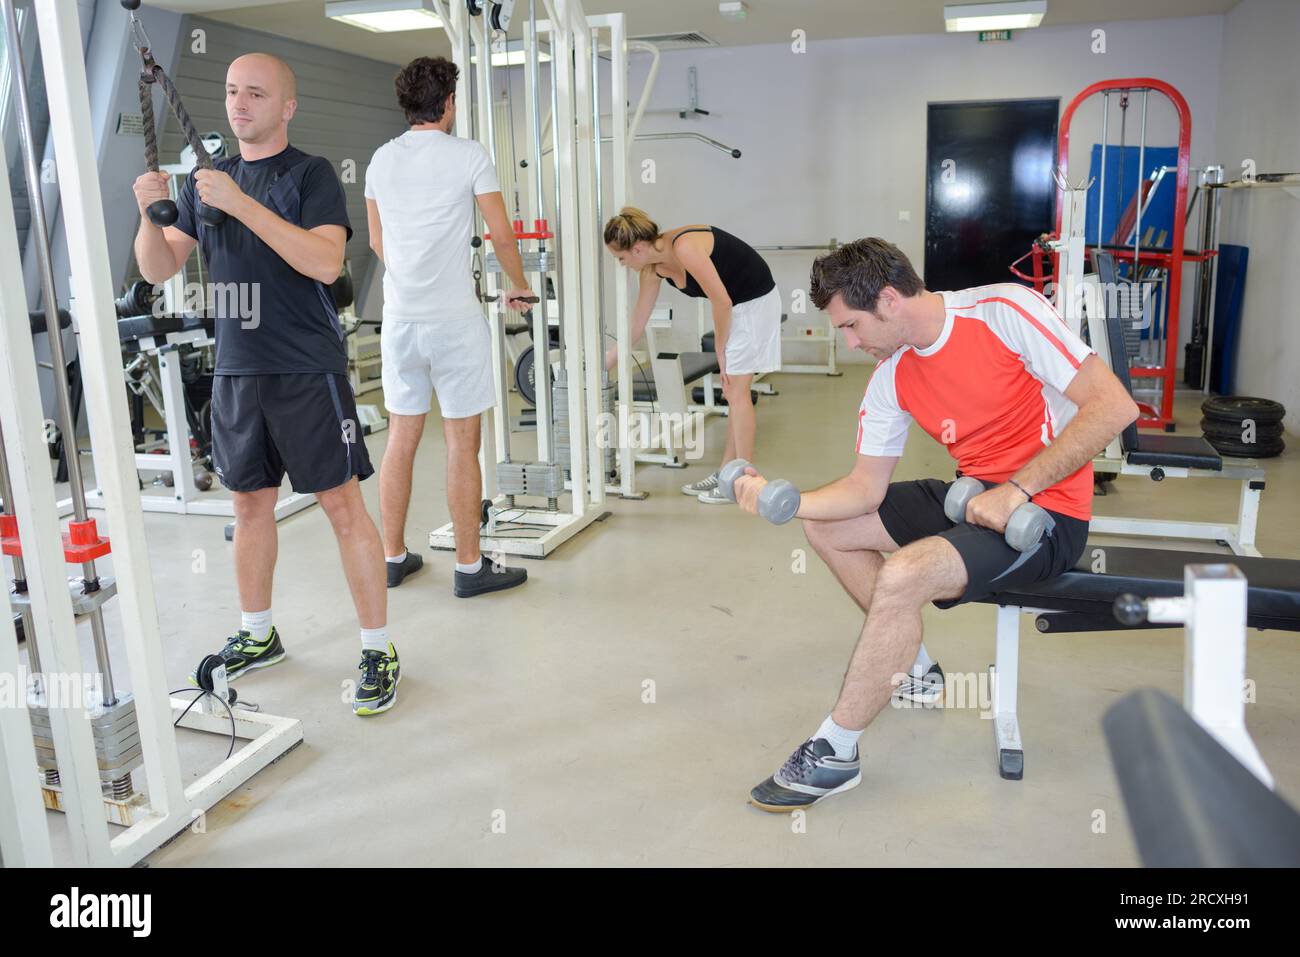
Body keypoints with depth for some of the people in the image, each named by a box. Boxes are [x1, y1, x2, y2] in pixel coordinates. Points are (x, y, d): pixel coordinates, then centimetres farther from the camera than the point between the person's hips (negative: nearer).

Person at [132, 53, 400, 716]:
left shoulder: (310, 174, -3)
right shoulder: (206, 180, 13)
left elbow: (325, 263, -20)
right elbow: (158, 270, 10)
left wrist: (241, 203, -24)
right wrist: (149, 214, -9)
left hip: (307, 369, -6)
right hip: (236, 369, 6)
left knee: (343, 506, -4)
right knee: (250, 505, 14)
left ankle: (378, 650, 5)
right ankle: (257, 637, 31)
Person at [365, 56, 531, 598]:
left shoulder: (381, 160, 11)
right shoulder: (468, 155, -5)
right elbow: (501, 235, -6)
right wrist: (519, 288, 11)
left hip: (400, 318, 5)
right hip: (455, 319, -5)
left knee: (401, 439, 12)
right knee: (462, 444, 0)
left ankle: (393, 558, 21)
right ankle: (470, 568, 8)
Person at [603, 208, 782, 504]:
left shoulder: (685, 248, -27)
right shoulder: (654, 267, -1)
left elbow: (722, 302, -22)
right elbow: (637, 323, 8)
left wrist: (720, 350, -10)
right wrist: (610, 359, 11)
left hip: (755, 299, -9)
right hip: (734, 303, 9)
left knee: (736, 391, -6)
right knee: (732, 391, 10)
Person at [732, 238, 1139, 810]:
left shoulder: (1004, 311, -19)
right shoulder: (892, 375, 1)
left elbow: (1114, 406, -21)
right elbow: (867, 486, 3)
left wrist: (1016, 490, -25)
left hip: (1046, 512, -8)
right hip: (974, 497, 8)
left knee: (901, 575, -31)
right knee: (825, 526, 8)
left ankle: (833, 753, -13)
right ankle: (912, 667, 21)